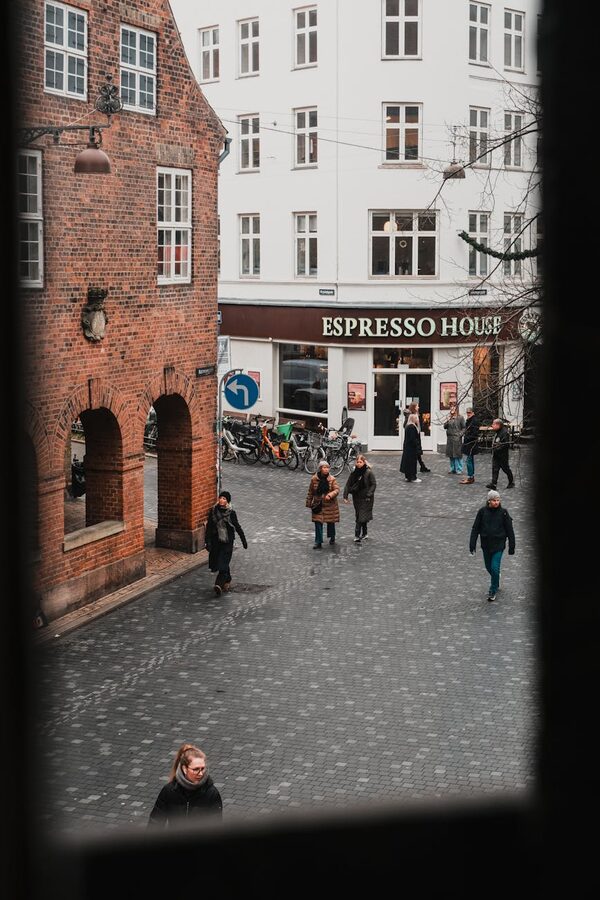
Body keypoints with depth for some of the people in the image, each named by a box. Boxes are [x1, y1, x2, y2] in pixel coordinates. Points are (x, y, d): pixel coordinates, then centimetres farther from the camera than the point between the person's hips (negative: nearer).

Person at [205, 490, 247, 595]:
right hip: (216, 541, 3)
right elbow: (209, 526, 3)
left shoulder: (231, 512, -4)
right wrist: (207, 541, -3)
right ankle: (227, 581, 33)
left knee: (223, 563, -11)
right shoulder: (213, 511, 1)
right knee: (217, 562, 11)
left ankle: (219, 584, -19)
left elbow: (237, 527, 4)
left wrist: (244, 540, 9)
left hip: (227, 541, -3)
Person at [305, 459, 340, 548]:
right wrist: (309, 503, 8)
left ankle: (332, 537, 36)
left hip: (330, 505, 0)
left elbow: (337, 489, -12)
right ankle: (318, 542, 3)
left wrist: (330, 495, -30)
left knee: (331, 522, 12)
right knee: (318, 523, -3)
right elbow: (310, 492, 6)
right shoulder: (314, 479, -3)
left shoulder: (332, 479, -7)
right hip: (318, 505, 0)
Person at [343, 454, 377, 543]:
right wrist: (345, 496, -3)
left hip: (366, 498, -5)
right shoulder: (353, 472, 2)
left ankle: (357, 536, -9)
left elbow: (374, 484, -8)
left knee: (361, 517, -9)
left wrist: (369, 494, -17)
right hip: (356, 497, 5)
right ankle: (364, 534, 28)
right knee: (359, 516, 13)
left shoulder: (368, 472, -10)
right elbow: (348, 484, 4)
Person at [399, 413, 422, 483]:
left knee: (408, 461, 14)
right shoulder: (412, 427, -20)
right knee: (412, 462, -4)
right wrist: (417, 447, -17)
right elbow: (413, 439, -23)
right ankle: (413, 478, 0)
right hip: (412, 448, -10)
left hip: (407, 448, 10)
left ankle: (407, 477, 20)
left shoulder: (408, 426, 10)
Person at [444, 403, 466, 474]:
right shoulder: (449, 417, 12)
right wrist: (447, 421, -5)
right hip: (449, 438, 5)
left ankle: (459, 470, -1)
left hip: (457, 438, -5)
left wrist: (460, 434, -14)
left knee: (457, 455, -6)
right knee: (451, 455, 9)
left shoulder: (460, 417, -2)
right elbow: (445, 427, 12)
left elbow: (464, 428, -4)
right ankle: (452, 469, 18)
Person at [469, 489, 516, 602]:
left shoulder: (503, 512, -7)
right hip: (486, 544, 3)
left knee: (495, 568, -10)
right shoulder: (482, 511, -5)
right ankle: (496, 585, 42)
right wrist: (472, 544, -4)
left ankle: (493, 591, 7)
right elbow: (475, 528, 0)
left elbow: (510, 530, -1)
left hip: (498, 544, -3)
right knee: (489, 567, 16)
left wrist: (511, 547, -1)